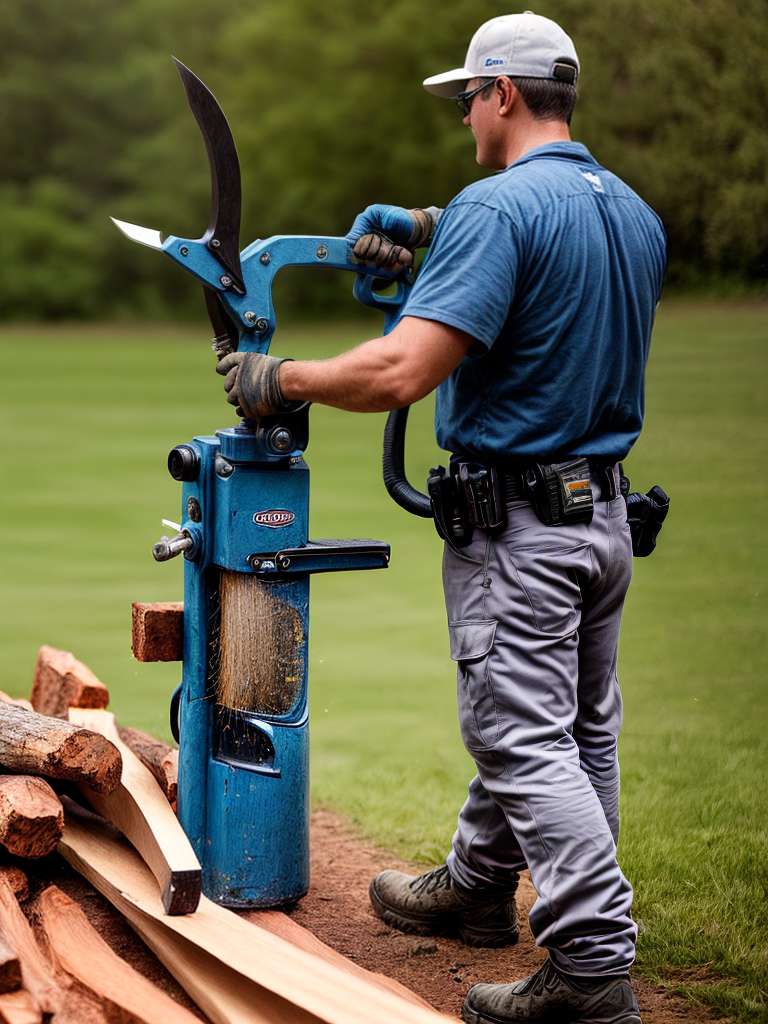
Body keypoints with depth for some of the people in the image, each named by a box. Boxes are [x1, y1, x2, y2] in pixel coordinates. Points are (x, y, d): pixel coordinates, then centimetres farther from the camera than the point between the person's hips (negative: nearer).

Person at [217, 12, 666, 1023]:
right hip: (607, 513, 9)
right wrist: (430, 230, 27)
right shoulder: (637, 214, 9)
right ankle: (476, 887, 37)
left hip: (520, 528, -9)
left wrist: (277, 381, -12)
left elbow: (403, 371, -26)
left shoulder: (496, 209, -18)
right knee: (579, 730, 17)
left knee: (528, 743, -5)